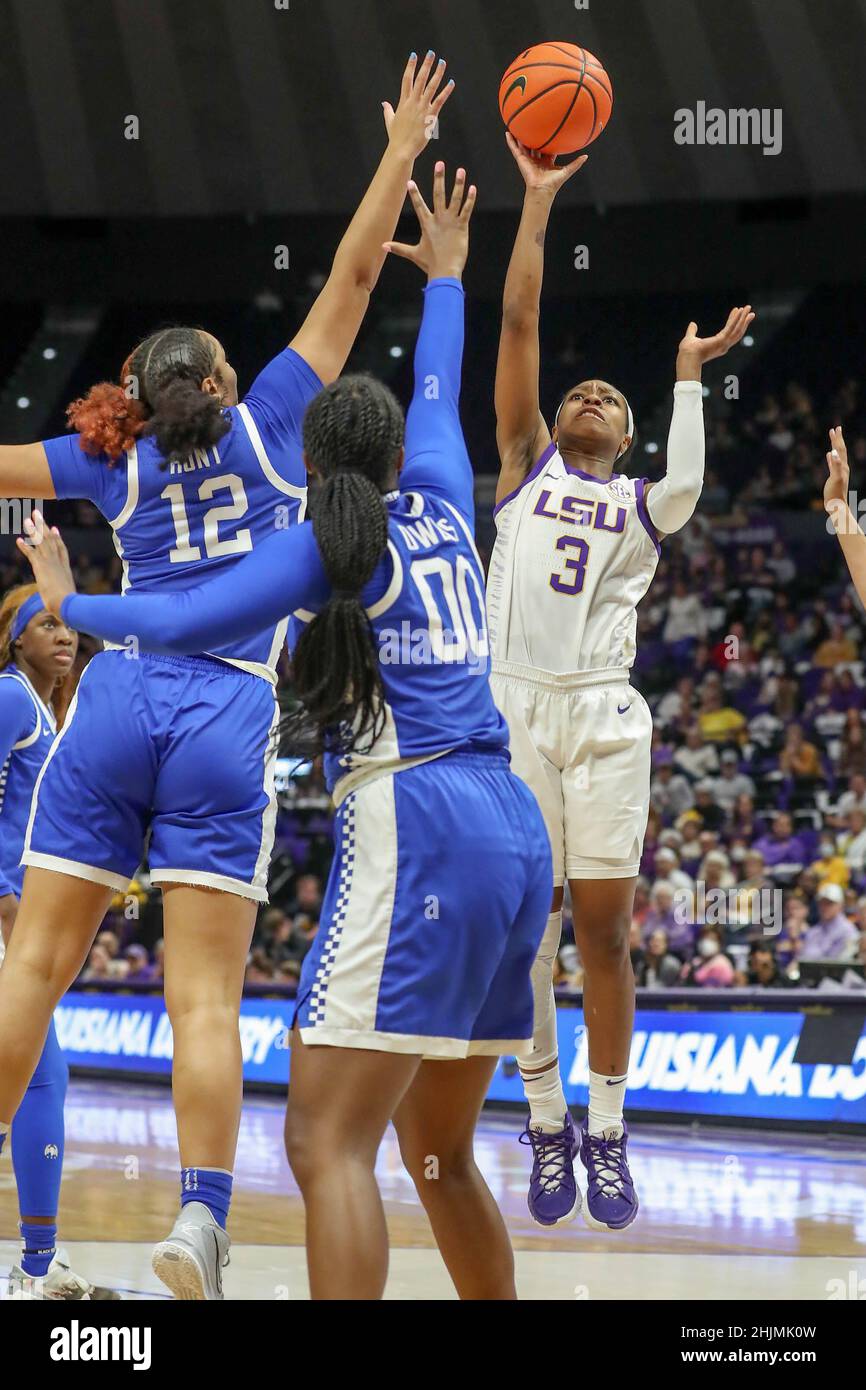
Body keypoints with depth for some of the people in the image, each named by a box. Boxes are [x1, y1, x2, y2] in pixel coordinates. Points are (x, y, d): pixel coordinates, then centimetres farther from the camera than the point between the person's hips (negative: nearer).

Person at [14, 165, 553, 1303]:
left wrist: (68, 604, 10)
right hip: (512, 826, 8)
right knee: (437, 1151, 18)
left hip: (413, 827, -8)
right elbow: (439, 395, 37)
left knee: (326, 1141, -14)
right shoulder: (439, 504, 18)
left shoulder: (329, 545, 1)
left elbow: (183, 623, -7)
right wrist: (445, 275, 53)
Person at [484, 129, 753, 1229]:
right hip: (513, 713, 0)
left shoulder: (639, 503, 16)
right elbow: (518, 323, 9)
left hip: (605, 720, 0)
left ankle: (607, 1135, 8)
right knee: (523, 933, 0)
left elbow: (684, 489, -9)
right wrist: (537, 200, 5)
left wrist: (686, 375, -3)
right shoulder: (527, 465, 16)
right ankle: (547, 1131, 9)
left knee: (602, 931, -1)